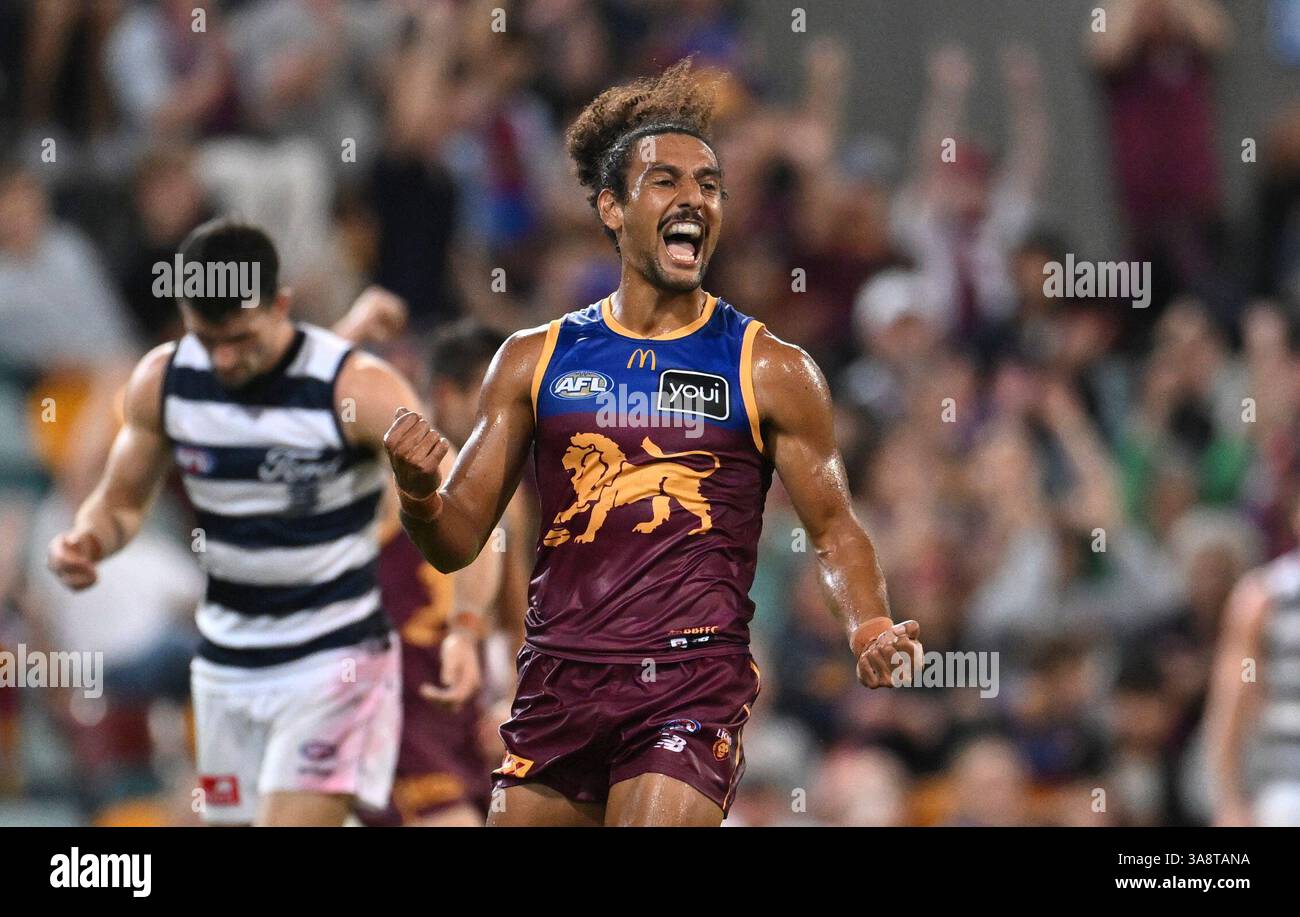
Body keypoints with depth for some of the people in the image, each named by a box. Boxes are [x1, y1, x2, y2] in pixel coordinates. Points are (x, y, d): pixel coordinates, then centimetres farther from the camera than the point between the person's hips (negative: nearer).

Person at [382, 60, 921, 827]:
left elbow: (833, 528, 8)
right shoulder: (535, 361, 10)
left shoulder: (769, 372, 4)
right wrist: (418, 492, -12)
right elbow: (458, 542, 11)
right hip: (560, 679, 3)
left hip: (694, 685, -3)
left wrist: (870, 629, -12)